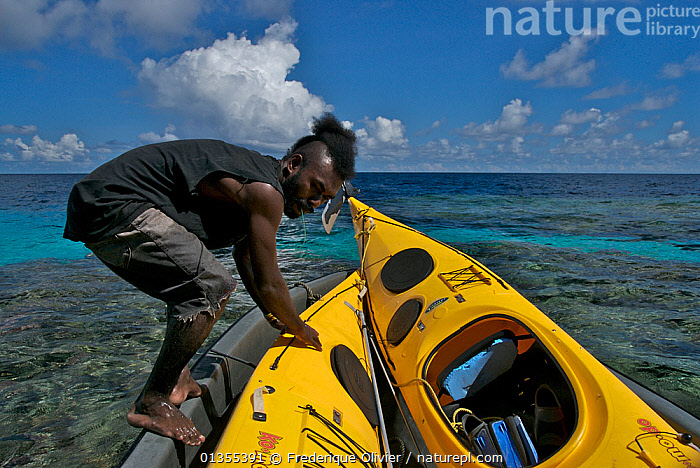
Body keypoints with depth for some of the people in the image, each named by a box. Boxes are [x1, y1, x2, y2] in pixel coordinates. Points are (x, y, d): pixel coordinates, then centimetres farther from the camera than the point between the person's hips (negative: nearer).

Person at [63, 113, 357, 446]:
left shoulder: (257, 177, 13)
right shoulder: (265, 192, -18)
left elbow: (246, 261, 22)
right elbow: (269, 285, -14)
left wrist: (277, 321, 28)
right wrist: (300, 330, 5)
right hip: (113, 209, -11)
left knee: (192, 283, 21)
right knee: (213, 287, -18)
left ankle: (177, 380, 23)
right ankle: (151, 403, -3)